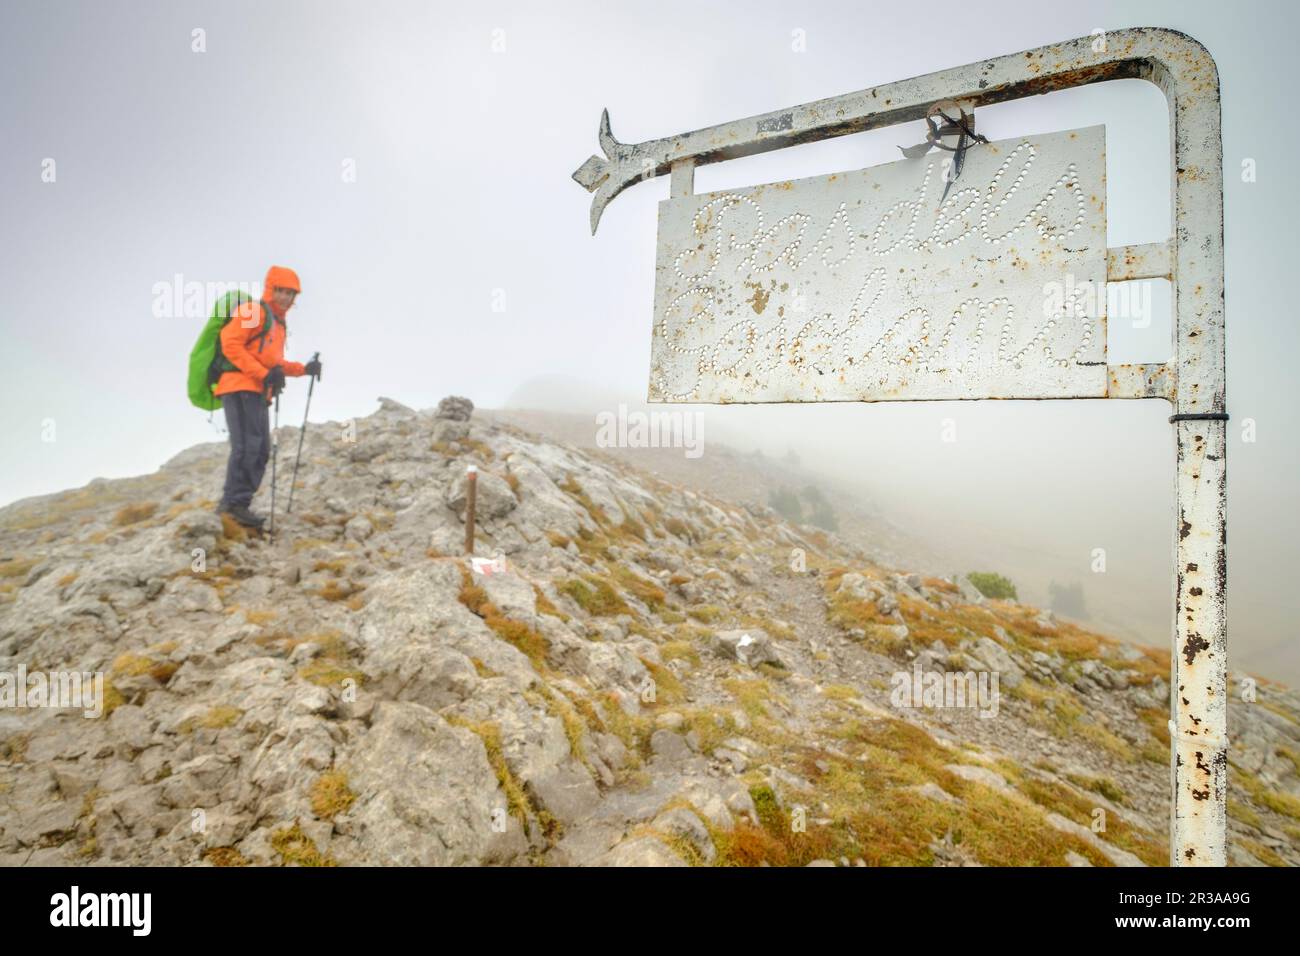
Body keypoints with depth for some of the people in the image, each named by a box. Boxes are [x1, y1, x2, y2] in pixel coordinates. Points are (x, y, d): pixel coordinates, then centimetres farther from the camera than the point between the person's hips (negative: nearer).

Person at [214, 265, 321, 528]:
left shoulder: (279, 323, 25)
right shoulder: (254, 311, -3)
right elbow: (230, 344, -14)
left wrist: (304, 369, 18)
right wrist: (263, 374, -20)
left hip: (258, 393, 10)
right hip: (240, 387, -10)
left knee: (260, 451, 7)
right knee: (247, 445, -19)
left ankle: (234, 504, 10)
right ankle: (235, 502, -20)